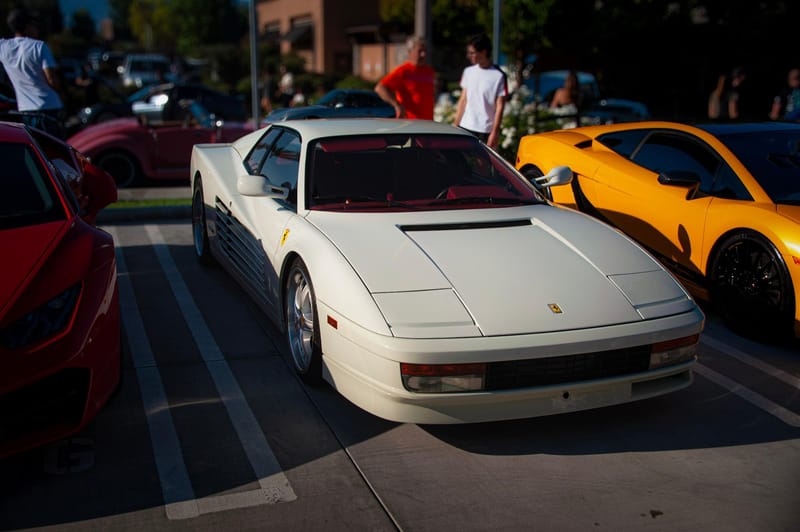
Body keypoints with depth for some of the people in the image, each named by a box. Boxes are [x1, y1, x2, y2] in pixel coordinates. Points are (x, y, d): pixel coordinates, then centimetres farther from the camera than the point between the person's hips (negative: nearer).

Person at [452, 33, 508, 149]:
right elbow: (463, 100, 14)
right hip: (465, 128, 5)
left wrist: (495, 132, -11)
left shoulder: (498, 76, -7)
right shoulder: (468, 72, 9)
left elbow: (499, 107, -7)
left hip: (486, 131, -4)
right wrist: (456, 125, 11)